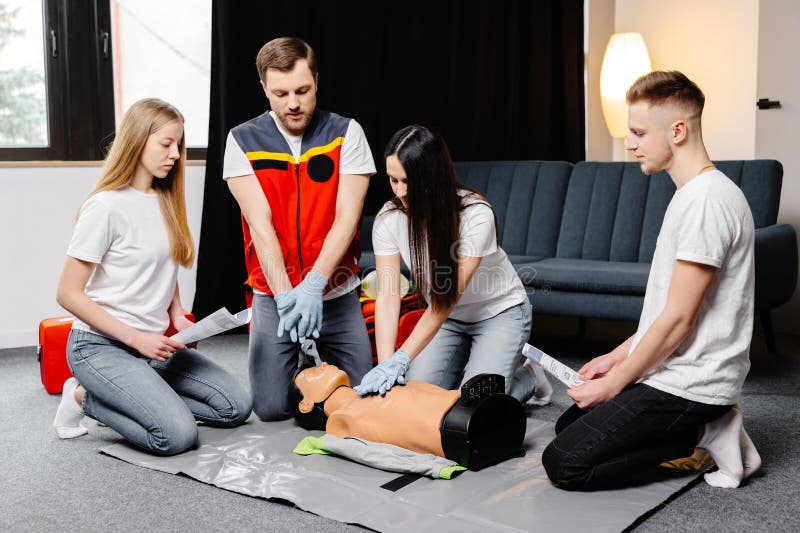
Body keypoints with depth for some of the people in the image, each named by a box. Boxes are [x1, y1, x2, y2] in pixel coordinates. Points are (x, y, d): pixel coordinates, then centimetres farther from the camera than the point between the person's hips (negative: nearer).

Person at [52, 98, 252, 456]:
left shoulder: (165, 202, 6)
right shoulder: (106, 206, -13)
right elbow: (68, 294, -14)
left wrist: (178, 318, 2)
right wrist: (136, 338, -17)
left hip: (153, 342, 7)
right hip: (101, 346, -7)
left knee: (236, 407, -3)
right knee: (177, 434, -23)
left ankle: (123, 397, 7)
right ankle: (87, 398, 0)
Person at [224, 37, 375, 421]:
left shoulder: (345, 133, -5)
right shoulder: (243, 141, -4)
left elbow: (347, 217, -12)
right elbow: (260, 225, -11)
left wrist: (312, 286, -24)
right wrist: (284, 295, -22)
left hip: (336, 292, 1)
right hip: (273, 293, 0)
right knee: (271, 408, -3)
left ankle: (320, 360, 34)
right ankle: (299, 363, 30)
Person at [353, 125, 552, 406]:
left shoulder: (476, 214, -30)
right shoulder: (388, 219, -18)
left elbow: (449, 297, -30)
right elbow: (387, 294, -21)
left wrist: (401, 359, -36)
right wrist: (386, 363, -34)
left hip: (498, 311, -4)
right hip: (446, 317, 4)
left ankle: (529, 378, 14)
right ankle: (467, 361, 19)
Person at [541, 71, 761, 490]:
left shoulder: (706, 200, -21)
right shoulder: (694, 193, 12)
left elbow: (677, 319, -21)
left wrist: (614, 384, -12)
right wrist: (619, 356, 14)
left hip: (688, 383, -10)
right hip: (679, 373, 10)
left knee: (563, 464, -13)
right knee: (567, 425, 17)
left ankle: (702, 436, -3)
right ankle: (707, 425, 9)